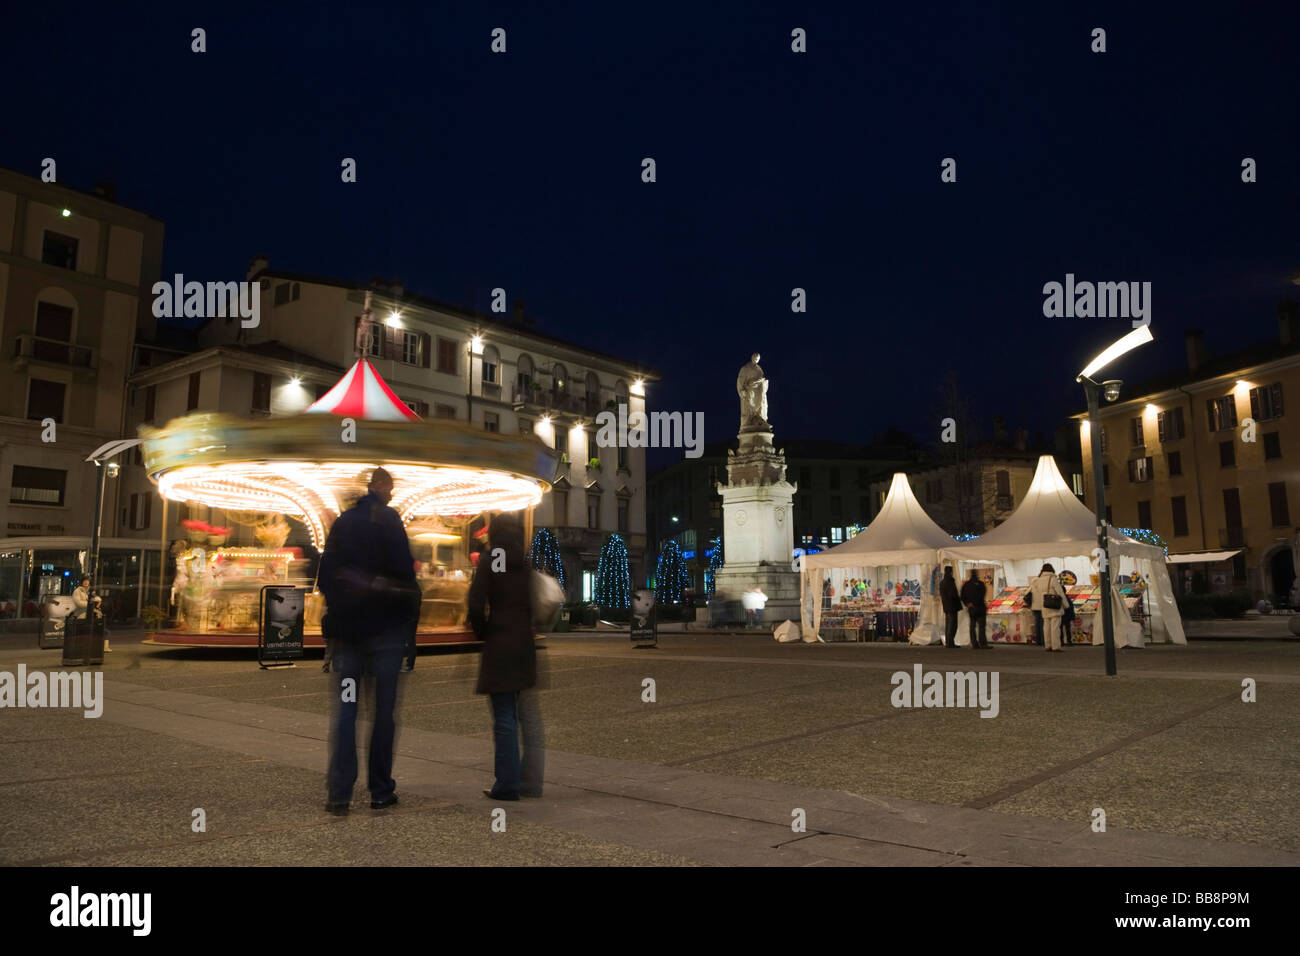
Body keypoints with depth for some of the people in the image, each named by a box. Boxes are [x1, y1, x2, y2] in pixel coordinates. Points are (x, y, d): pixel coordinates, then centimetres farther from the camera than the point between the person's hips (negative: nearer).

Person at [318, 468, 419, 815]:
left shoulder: (340, 523, 8)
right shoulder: (388, 519, -7)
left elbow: (325, 575, 10)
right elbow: (403, 568, -13)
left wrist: (337, 609, 17)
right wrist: (410, 609, -2)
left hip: (345, 627, 4)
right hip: (385, 626, -4)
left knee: (343, 710, 7)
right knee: (384, 709, 5)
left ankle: (339, 795, 5)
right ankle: (380, 792, 11)